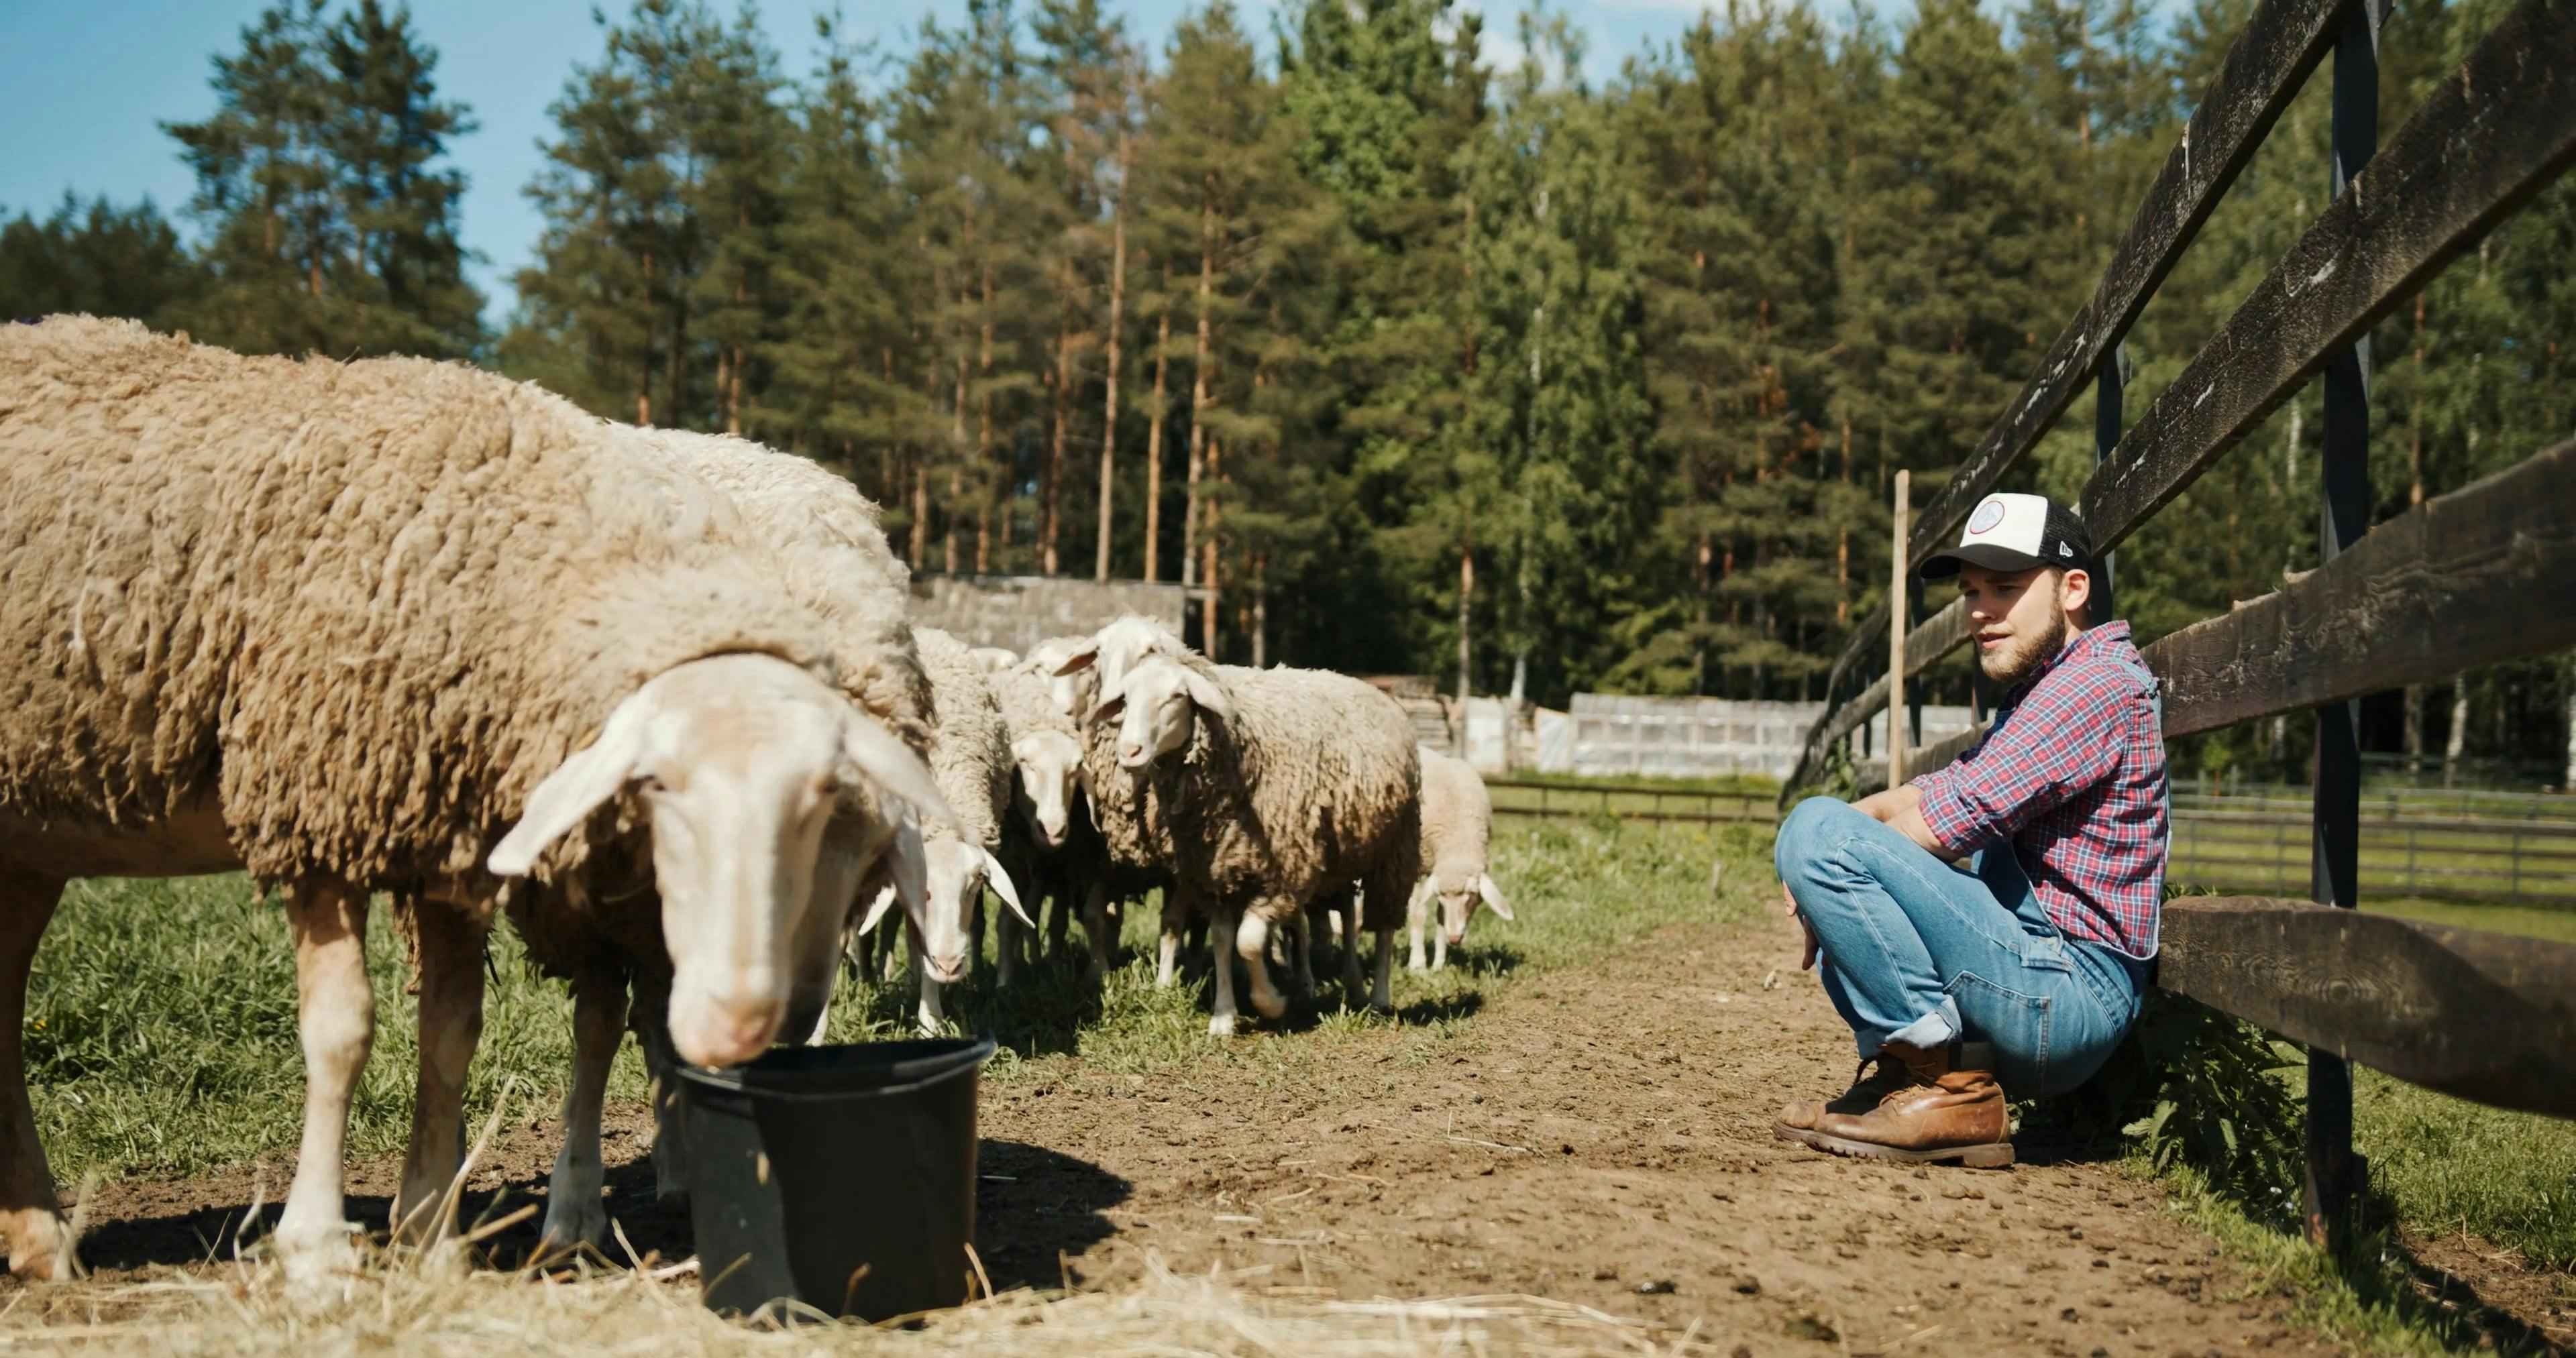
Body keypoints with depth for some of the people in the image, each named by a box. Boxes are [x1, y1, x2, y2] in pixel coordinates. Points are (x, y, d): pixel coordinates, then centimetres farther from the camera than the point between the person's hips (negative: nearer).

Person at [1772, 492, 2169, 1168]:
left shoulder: (2099, 683, -12)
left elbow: (1954, 817, -18)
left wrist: (1831, 848, -3)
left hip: (2065, 995, -11)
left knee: (1818, 832, -21)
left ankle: (1950, 1087, -15)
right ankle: (1897, 1070, 7)